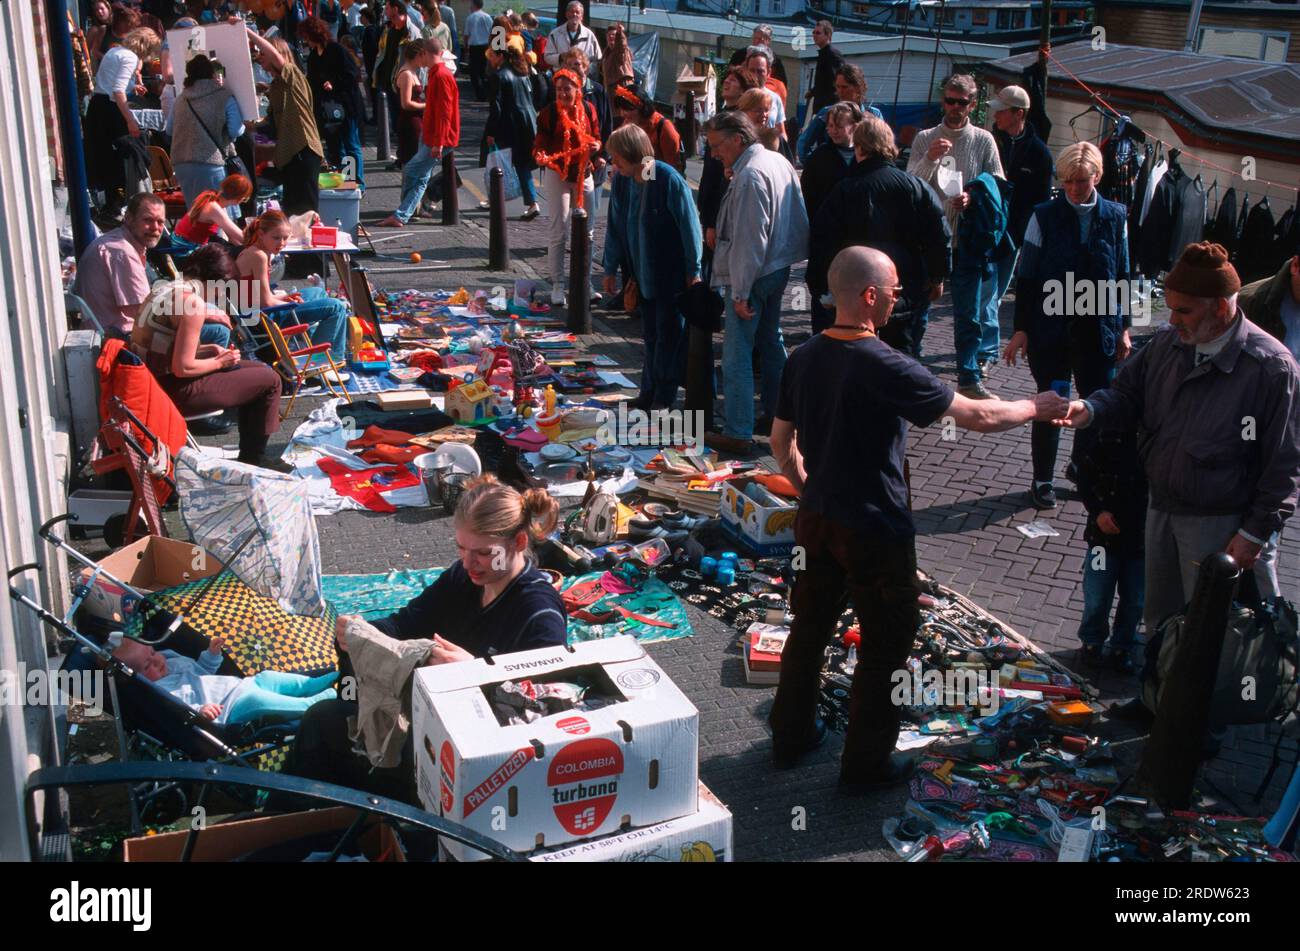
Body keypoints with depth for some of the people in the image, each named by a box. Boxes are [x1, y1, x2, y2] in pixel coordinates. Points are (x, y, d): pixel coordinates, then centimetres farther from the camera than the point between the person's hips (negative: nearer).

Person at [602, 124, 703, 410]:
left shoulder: (669, 180, -19)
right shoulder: (622, 182, -1)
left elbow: (689, 226, -14)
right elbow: (615, 227, 9)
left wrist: (693, 271, -11)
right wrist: (611, 269, 11)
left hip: (672, 274, -6)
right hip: (643, 272, 6)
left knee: (669, 333, 3)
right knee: (651, 333, 13)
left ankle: (664, 395, 12)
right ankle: (650, 390, 21)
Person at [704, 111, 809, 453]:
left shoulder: (750, 176, -20)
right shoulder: (780, 162, 8)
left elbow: (749, 240, -23)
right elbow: (797, 221, 16)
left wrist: (740, 292, -21)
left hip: (754, 275, -10)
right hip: (780, 268, 10)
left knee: (737, 354, -5)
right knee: (771, 343, 20)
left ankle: (738, 433, -4)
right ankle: (778, 415, 31)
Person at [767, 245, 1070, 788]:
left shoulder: (804, 358, -2)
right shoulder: (885, 368, -23)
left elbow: (781, 440, 9)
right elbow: (977, 417, -17)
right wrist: (1034, 408, -1)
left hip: (816, 519, 7)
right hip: (873, 530, -7)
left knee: (810, 627, 21)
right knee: (885, 645, 9)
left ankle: (790, 737, 36)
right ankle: (866, 764, 20)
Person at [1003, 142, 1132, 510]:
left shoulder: (1115, 216, 2)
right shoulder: (1045, 216, -5)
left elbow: (1122, 276, 9)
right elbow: (1026, 275, -2)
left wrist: (1123, 327, 10)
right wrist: (1021, 328, -5)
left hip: (1099, 329, 3)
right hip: (1051, 328, -2)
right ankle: (1043, 479, 17)